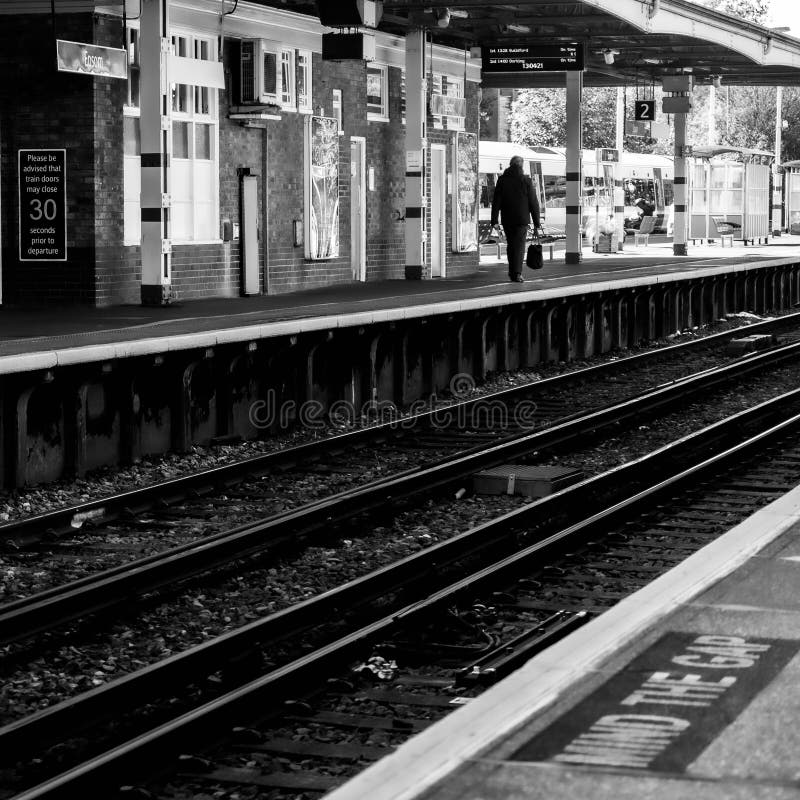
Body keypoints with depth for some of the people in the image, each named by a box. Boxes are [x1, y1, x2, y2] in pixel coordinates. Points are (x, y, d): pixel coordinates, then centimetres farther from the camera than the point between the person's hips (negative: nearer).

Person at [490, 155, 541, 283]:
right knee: (519, 246, -2)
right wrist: (536, 222, 4)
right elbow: (533, 202, -2)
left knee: (510, 245, 14)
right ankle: (517, 273, -14)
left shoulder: (502, 180, 1)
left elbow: (496, 201, -1)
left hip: (507, 219, 2)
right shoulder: (526, 180, -4)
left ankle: (512, 272, 17)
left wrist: (494, 220, 0)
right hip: (522, 219, -2)